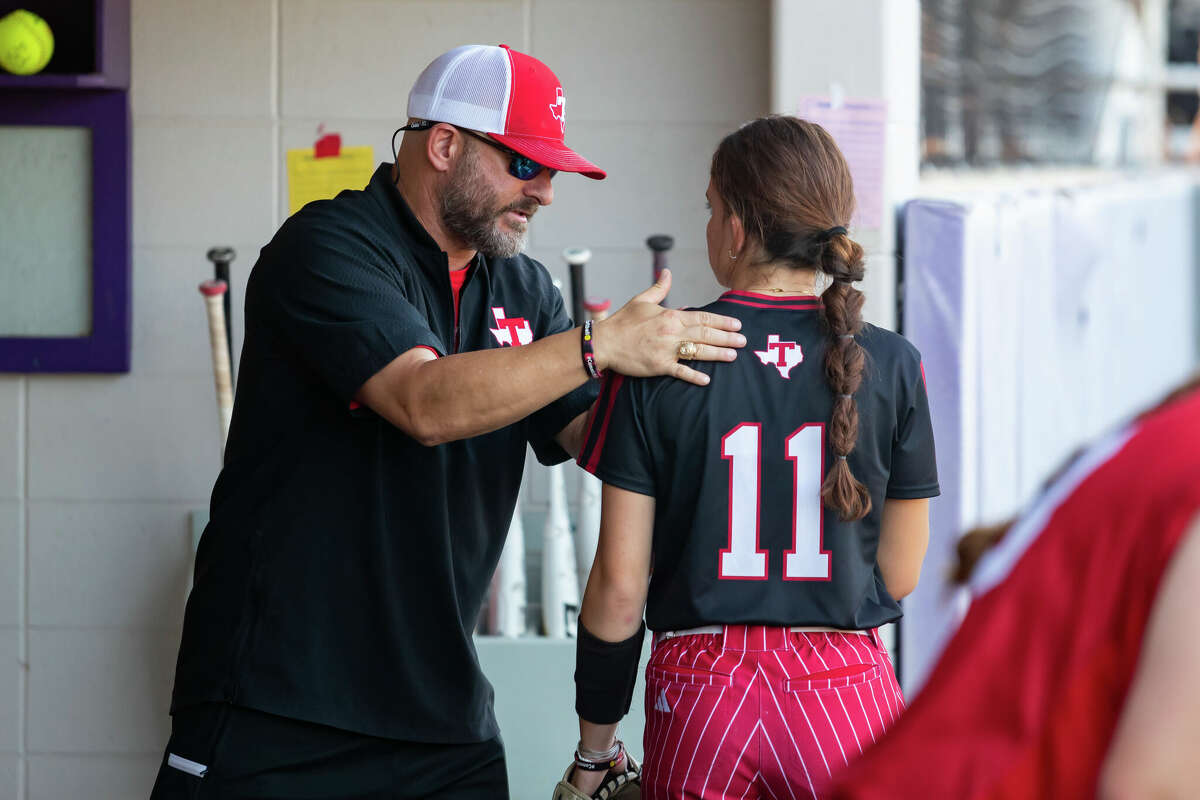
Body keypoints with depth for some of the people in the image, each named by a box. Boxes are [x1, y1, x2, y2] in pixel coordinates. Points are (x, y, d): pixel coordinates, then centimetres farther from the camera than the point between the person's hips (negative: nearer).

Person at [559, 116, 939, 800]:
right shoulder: (892, 365, -2)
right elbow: (900, 575, 3)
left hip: (698, 690, 0)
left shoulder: (657, 366, -5)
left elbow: (620, 583, -4)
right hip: (844, 689, 1)